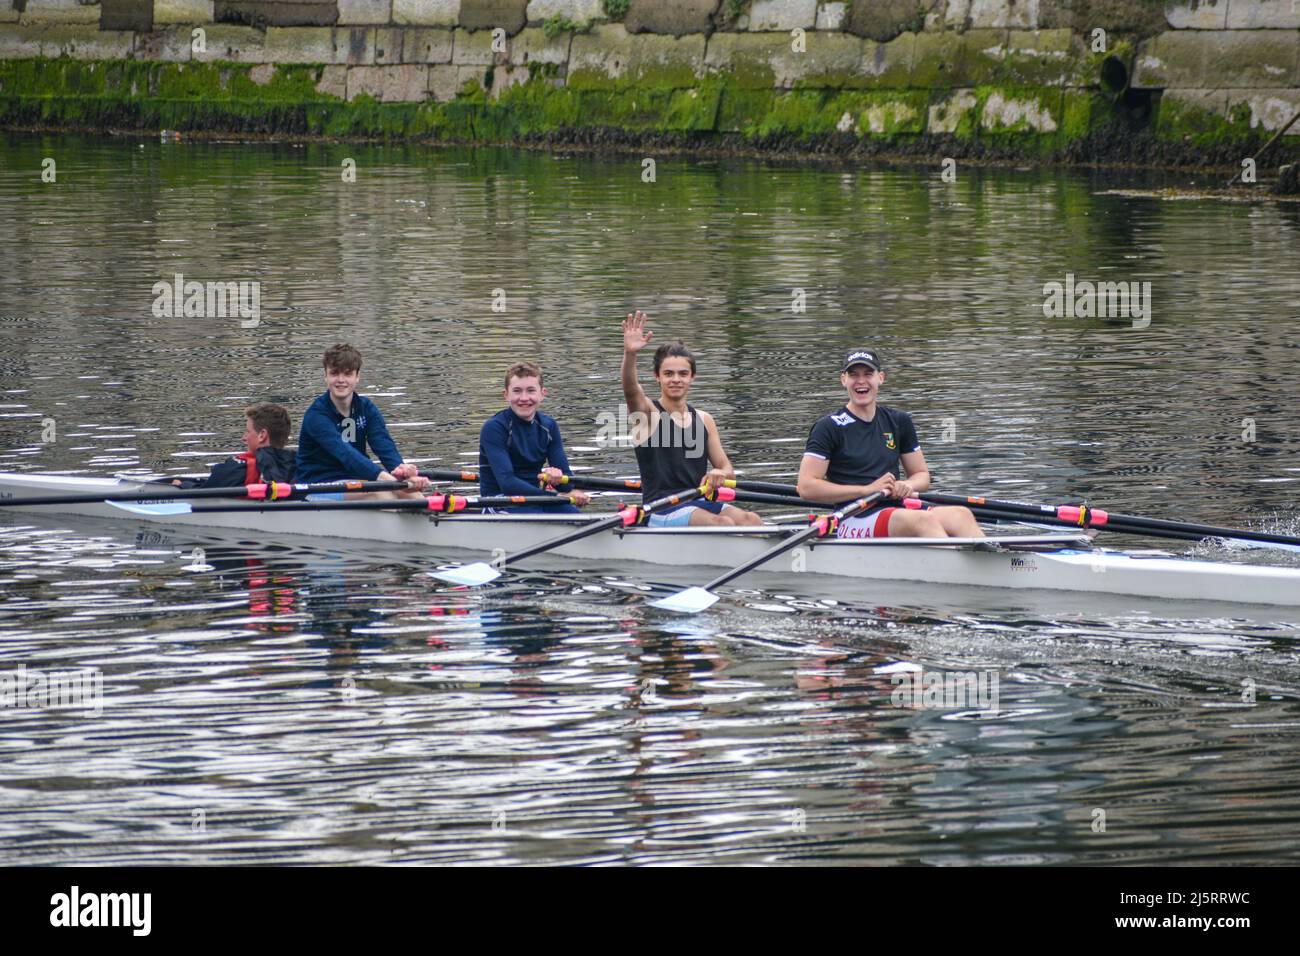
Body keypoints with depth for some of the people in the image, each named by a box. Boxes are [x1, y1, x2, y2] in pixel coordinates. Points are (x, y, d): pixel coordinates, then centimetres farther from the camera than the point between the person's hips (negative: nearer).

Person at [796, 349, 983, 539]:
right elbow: (806, 487, -7)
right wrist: (868, 489, -12)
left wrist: (907, 486, -3)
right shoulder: (829, 427, 2)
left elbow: (922, 475, 24)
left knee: (962, 515, -24)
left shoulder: (899, 422, 18)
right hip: (853, 520, -6)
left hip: (897, 508, 6)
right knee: (924, 520, -34)